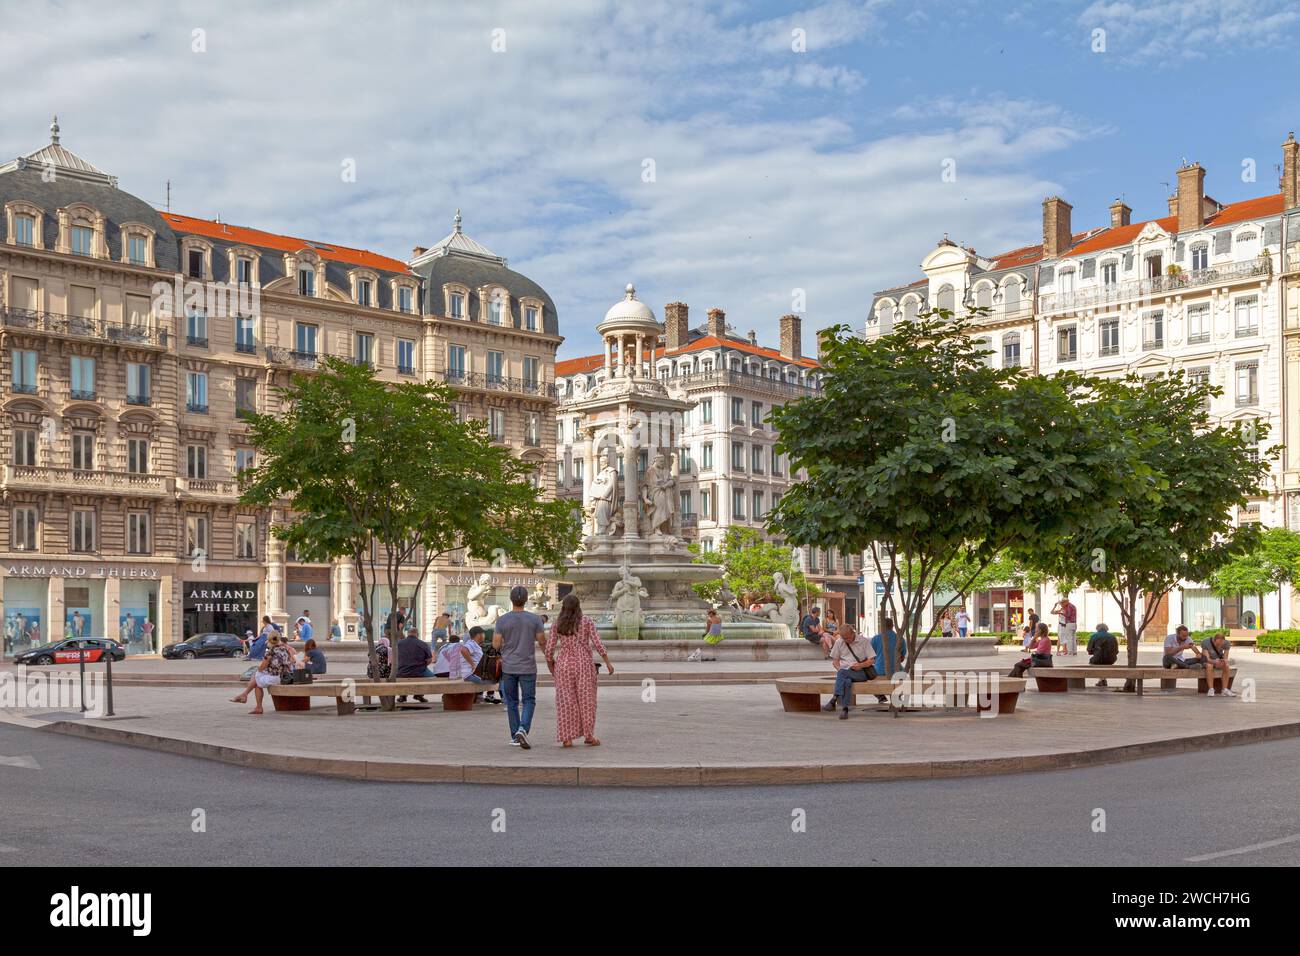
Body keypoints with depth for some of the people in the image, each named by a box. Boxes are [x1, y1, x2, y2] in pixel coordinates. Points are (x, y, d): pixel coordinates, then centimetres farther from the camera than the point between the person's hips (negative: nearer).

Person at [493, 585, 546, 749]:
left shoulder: (502, 620, -6)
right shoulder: (534, 619, -7)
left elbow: (496, 645, -6)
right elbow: (542, 641, -4)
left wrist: (495, 637, 15)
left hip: (508, 668, 1)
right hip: (528, 667, -1)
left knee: (512, 702, 11)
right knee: (528, 701, 5)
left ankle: (515, 736, 13)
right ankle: (523, 729, -16)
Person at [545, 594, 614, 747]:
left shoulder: (557, 624, 1)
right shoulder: (587, 621, -2)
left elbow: (549, 648, -1)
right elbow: (597, 644, -8)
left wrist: (550, 665, 14)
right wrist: (608, 663, -4)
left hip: (564, 664, 1)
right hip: (584, 664, -1)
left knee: (566, 701, 4)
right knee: (586, 699, 7)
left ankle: (567, 738, 1)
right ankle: (588, 735, 9)